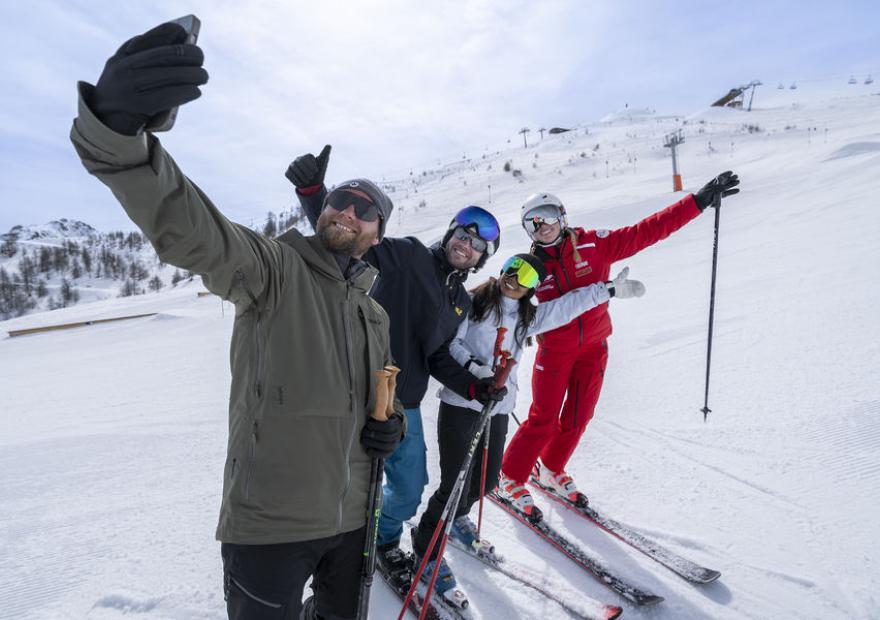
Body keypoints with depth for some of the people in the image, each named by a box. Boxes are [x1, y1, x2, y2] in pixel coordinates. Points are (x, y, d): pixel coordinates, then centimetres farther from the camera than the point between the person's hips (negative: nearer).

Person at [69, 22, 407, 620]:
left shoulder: (375, 312, 11)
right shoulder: (274, 267, -9)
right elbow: (186, 225, -29)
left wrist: (392, 424, -1)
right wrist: (115, 127, -47)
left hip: (350, 517, 6)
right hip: (269, 523, -6)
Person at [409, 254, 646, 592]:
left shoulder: (528, 317, 13)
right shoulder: (472, 303, -4)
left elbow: (567, 305, 15)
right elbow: (450, 342, -11)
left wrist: (610, 289, 15)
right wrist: (472, 365, -27)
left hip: (498, 409, 6)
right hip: (460, 403, -6)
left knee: (487, 480, 14)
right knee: (456, 485, -6)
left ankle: (456, 517, 46)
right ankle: (426, 547, 19)